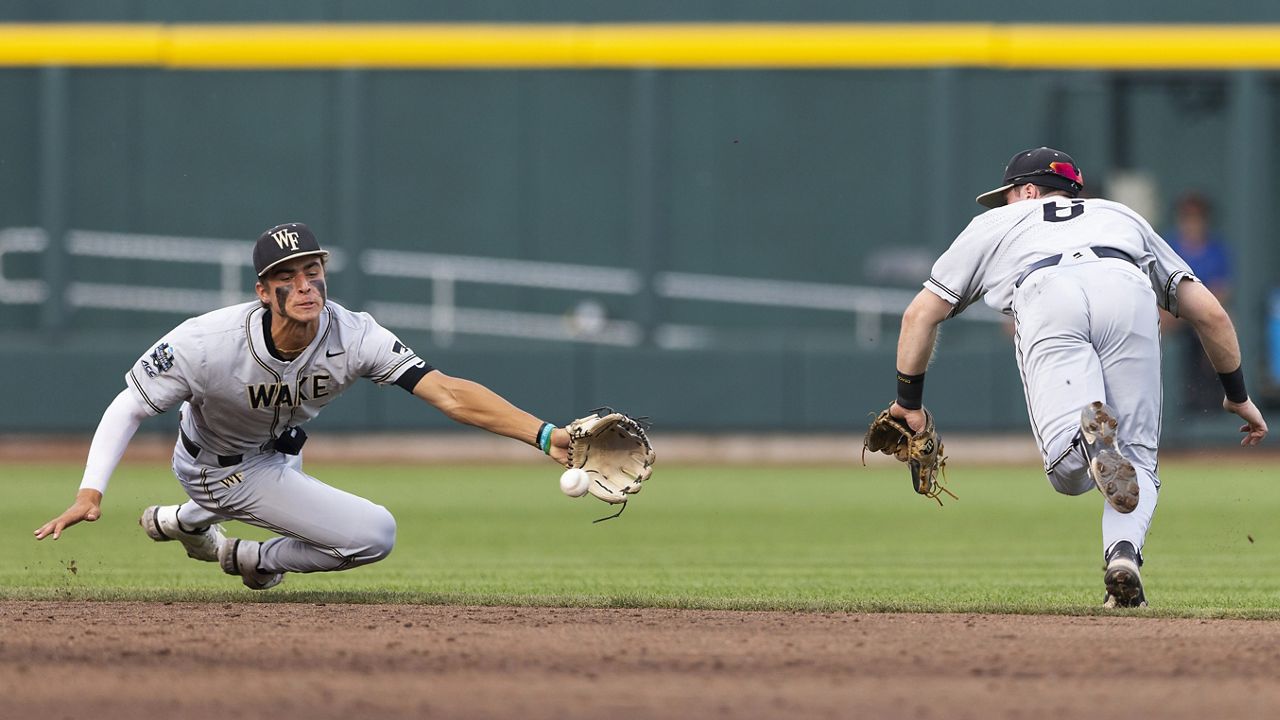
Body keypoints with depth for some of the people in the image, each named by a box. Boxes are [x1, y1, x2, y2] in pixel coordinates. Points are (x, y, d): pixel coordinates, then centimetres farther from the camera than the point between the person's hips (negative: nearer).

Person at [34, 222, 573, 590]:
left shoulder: (352, 336, -29)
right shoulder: (209, 343, -38)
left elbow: (447, 392, -37)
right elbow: (128, 408, -28)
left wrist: (543, 434, -48)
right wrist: (89, 494, -41)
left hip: (277, 445, 6)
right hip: (225, 468, -6)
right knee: (375, 534, -18)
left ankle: (183, 521, 63)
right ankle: (257, 559, 8)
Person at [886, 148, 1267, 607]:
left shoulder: (996, 224, 40)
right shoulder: (1122, 216, 43)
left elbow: (921, 314, 34)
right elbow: (1210, 313, 35)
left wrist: (909, 403, 43)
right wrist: (1237, 396, 45)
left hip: (1045, 298, -1)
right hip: (1127, 291, 1)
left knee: (1069, 472, -8)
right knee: (1136, 460, 7)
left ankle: (1086, 435, -44)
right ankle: (1123, 555, -23)